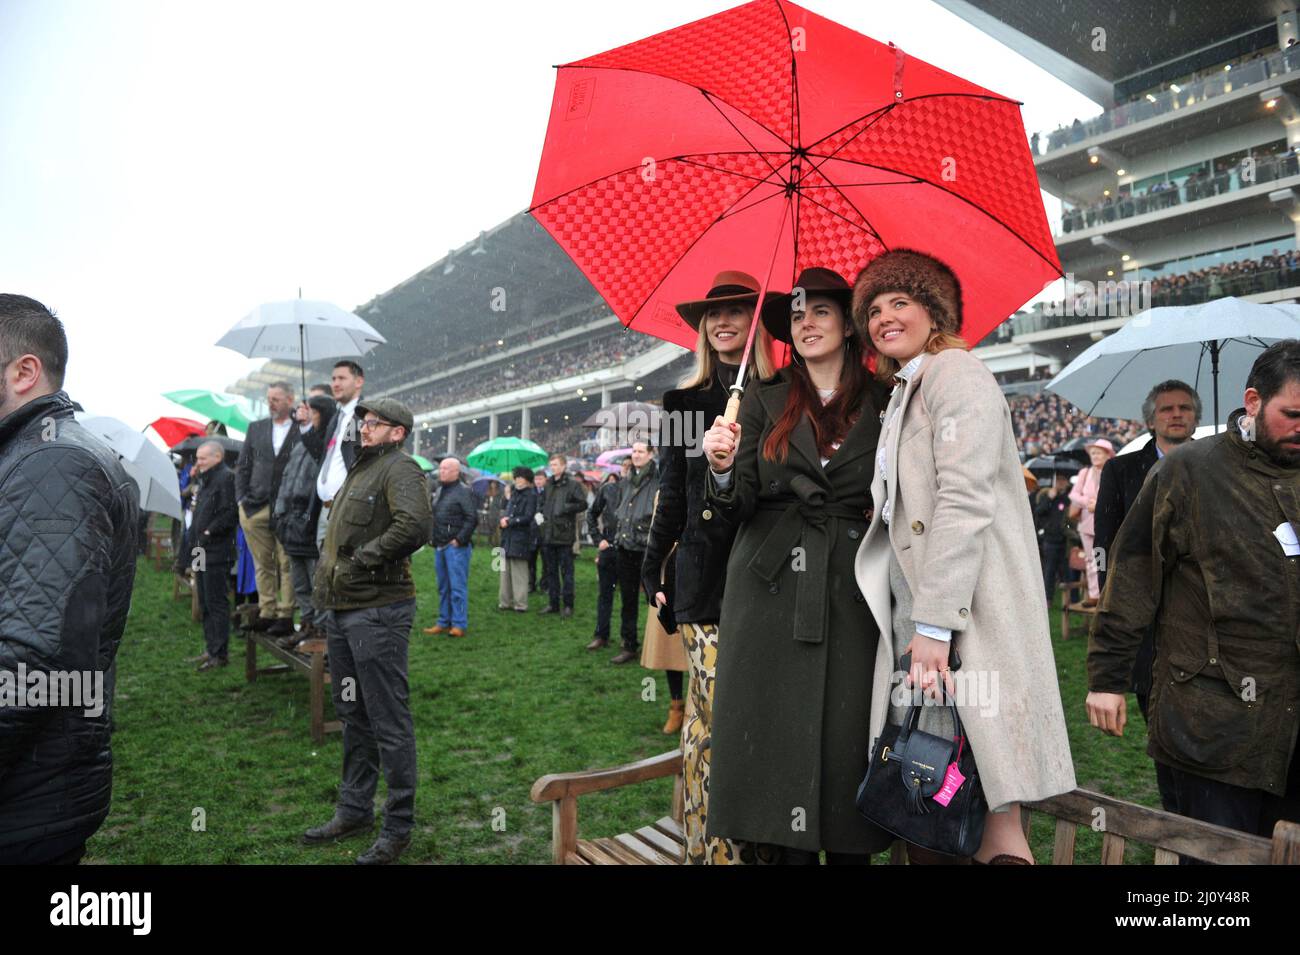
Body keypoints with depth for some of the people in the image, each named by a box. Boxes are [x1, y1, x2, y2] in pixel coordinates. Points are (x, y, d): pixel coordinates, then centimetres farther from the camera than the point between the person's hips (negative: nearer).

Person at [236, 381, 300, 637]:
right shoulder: (256, 428, 14)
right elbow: (243, 467, 17)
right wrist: (241, 499, 7)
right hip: (255, 507, 5)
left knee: (287, 564, -2)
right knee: (263, 564, 10)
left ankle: (286, 615, 3)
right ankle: (266, 613, 18)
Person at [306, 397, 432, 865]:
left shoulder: (400, 468, -12)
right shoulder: (361, 468, 17)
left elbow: (414, 527, -30)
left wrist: (363, 558, -19)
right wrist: (327, 595, 18)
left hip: (378, 612, -10)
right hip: (341, 610, 10)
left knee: (389, 721, -1)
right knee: (352, 714, 19)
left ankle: (398, 827, 12)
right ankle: (354, 809, 34)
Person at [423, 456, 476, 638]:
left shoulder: (463, 491, -9)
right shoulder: (437, 490, 15)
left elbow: (472, 518, -16)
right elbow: (431, 515, 23)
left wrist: (459, 539, -16)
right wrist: (431, 537, 13)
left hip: (456, 546, -8)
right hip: (439, 546, 8)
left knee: (458, 586, -5)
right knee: (443, 587, 13)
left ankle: (459, 624, 0)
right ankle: (444, 622, 21)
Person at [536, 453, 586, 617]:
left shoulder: (573, 484, -5)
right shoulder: (548, 484, 14)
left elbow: (583, 504, -10)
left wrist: (565, 508, -17)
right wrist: (538, 512, 8)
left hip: (564, 534, -7)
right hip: (548, 534, 7)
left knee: (566, 571, 0)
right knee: (550, 570, 12)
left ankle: (568, 605, 8)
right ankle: (553, 603, 22)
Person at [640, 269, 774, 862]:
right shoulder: (683, 402, 11)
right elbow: (672, 495, 14)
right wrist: (654, 569, 13)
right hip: (702, 576, 0)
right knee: (720, 713, -3)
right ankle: (714, 848, 12)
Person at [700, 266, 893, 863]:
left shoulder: (881, 404, 7)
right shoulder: (765, 400, 7)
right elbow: (739, 506, 1)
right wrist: (723, 468, -19)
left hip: (851, 595, 0)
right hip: (773, 593, 0)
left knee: (847, 736, 3)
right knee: (780, 739, 1)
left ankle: (850, 847, 18)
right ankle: (787, 850, 15)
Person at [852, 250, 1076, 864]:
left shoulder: (954, 372, -5)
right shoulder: (903, 393, 22)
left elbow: (965, 504, -17)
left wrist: (934, 625, -21)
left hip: (968, 620, -9)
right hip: (917, 614, 9)